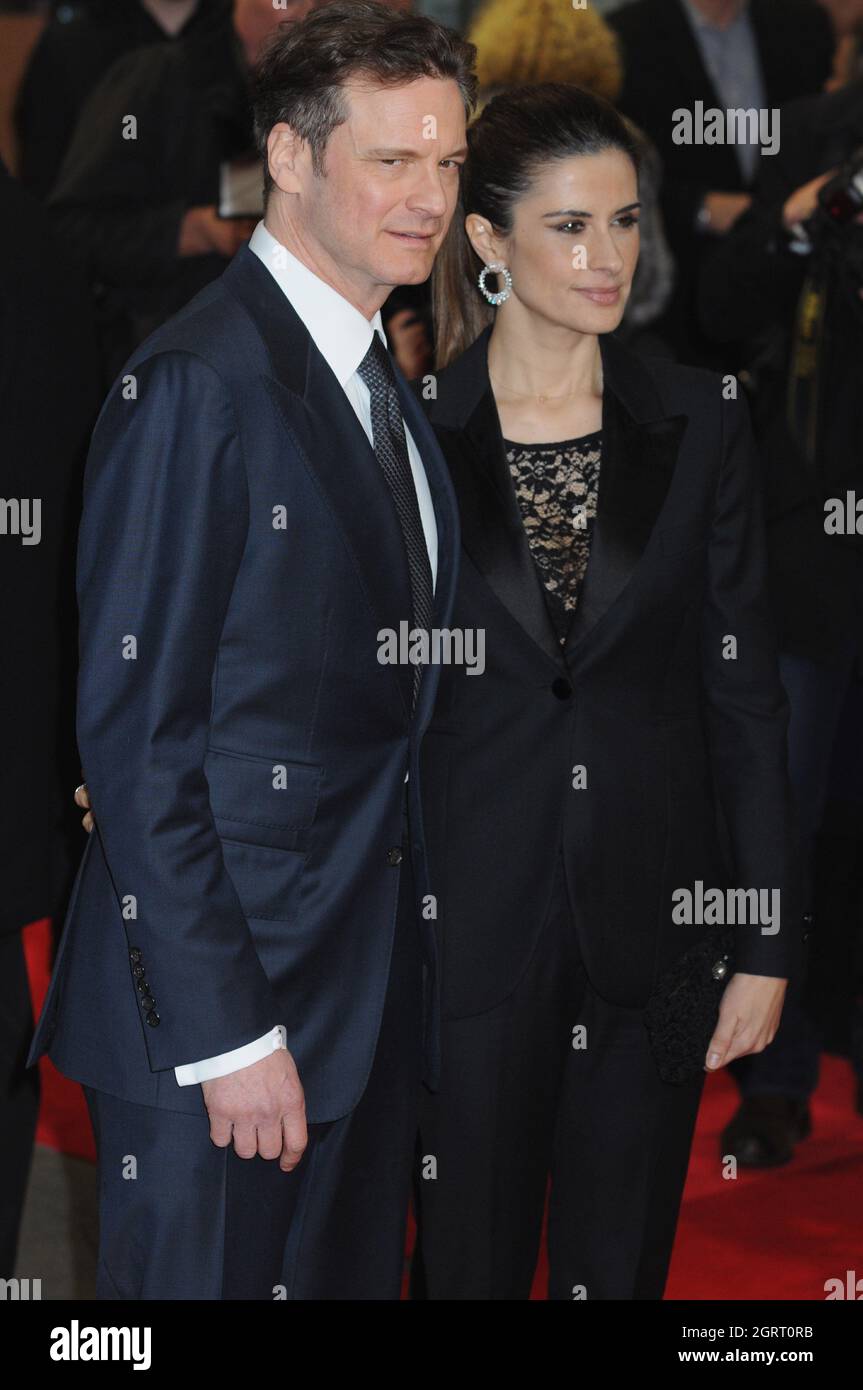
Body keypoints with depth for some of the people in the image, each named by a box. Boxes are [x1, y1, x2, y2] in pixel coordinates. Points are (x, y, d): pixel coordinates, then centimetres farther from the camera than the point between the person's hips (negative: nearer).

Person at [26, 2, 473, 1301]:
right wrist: (228, 1032, -19)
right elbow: (135, 735, -18)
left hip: (376, 986, 8)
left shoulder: (385, 388, 13)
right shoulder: (196, 386, -15)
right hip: (222, 1007, -8)